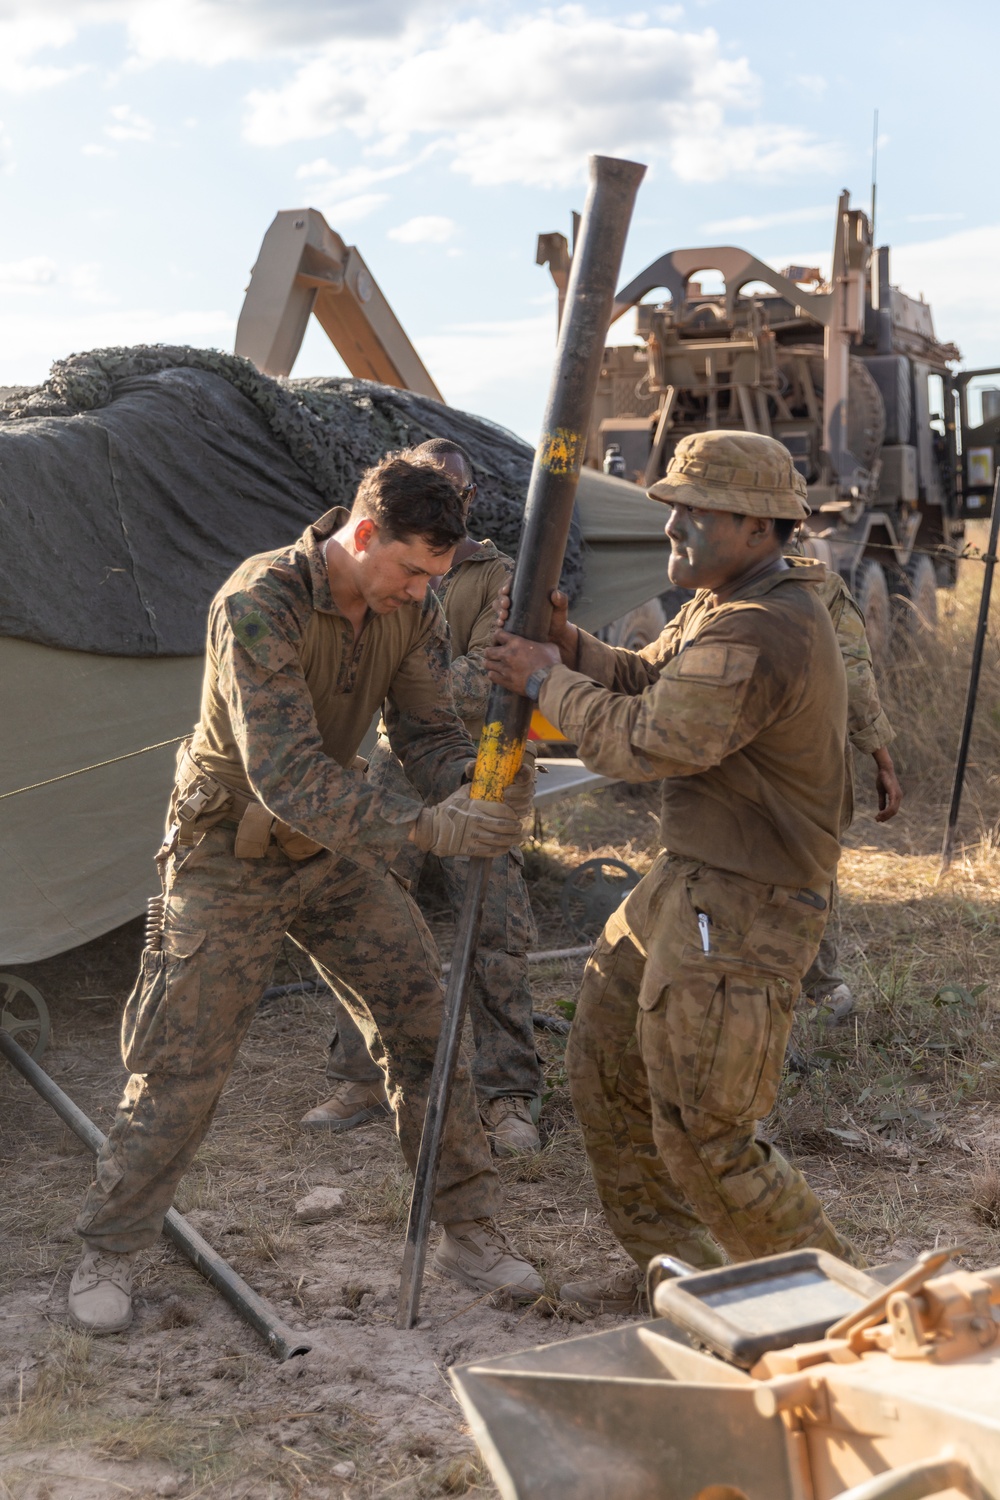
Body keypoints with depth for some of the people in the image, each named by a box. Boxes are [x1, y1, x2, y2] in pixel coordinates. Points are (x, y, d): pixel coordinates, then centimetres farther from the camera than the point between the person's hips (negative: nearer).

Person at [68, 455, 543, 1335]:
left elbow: (427, 731, -5)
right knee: (181, 1065, -1)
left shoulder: (411, 611, -8)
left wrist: (474, 789, -29)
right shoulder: (259, 607, -30)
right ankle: (108, 1254, 20)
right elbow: (286, 773, -37)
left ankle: (467, 1229, 17)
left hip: (336, 848, 6)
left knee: (428, 1023, 2)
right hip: (231, 858, -5)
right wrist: (425, 829, -44)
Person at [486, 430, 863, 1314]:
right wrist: (564, 641, -1)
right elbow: (645, 683, 16)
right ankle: (671, 1269, 33)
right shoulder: (723, 607, 12)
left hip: (739, 916, -11)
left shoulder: (763, 633, -24)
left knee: (704, 1139, -3)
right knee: (606, 1074, 18)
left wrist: (547, 682, -11)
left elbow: (645, 742, -25)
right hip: (686, 885, 11)